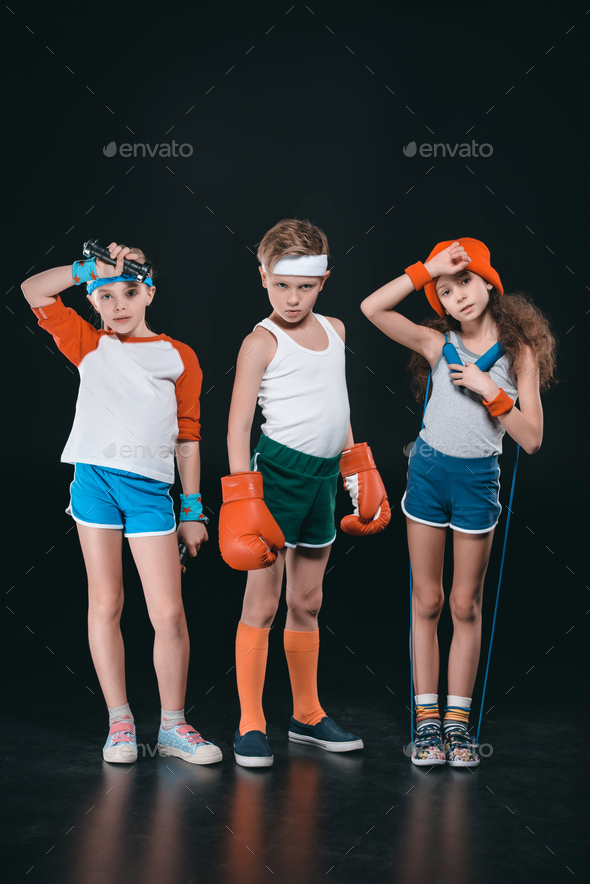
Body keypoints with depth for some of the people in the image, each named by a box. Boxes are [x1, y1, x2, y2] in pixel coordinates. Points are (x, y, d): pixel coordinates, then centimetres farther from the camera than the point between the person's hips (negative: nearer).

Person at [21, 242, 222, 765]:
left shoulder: (178, 357, 10)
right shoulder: (90, 345, 13)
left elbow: (187, 437, 10)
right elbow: (33, 290, 7)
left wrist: (192, 509, 8)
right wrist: (91, 268, 1)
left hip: (150, 489, -1)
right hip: (95, 480, 1)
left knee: (169, 614, -4)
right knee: (105, 603, 5)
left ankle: (173, 725, 10)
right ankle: (120, 721, 15)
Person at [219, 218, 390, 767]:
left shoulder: (333, 330, 11)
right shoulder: (261, 342, -8)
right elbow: (238, 424, -11)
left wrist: (357, 470, 20)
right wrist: (242, 497, -17)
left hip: (322, 476, 6)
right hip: (277, 471, -6)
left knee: (307, 603, 15)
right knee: (262, 604, -1)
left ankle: (307, 715, 26)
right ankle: (250, 724, 7)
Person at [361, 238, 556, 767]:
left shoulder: (518, 351, -4)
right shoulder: (438, 344, -2)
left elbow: (531, 439, -8)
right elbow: (372, 308, -15)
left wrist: (490, 390, -17)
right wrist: (428, 268, -14)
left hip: (478, 479, -1)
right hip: (429, 471, 1)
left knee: (466, 605, 7)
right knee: (427, 602, 6)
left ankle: (458, 722, 16)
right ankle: (427, 720, 13)